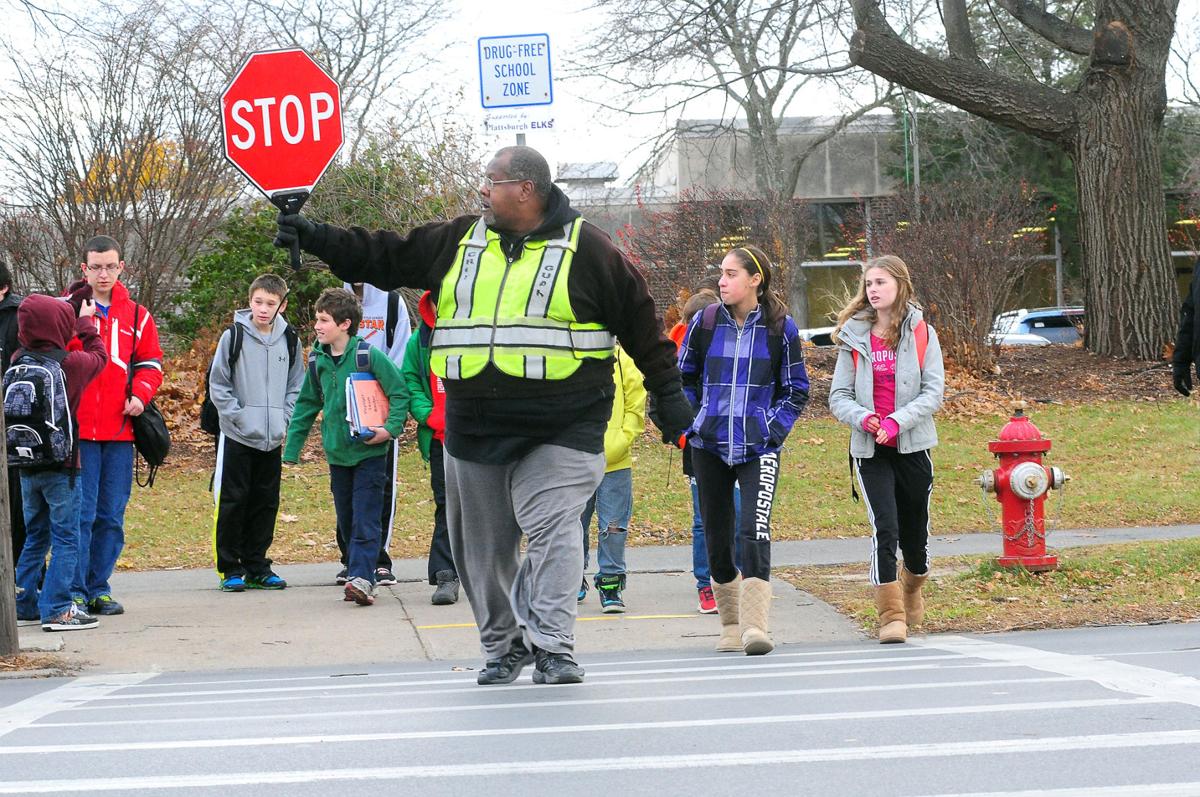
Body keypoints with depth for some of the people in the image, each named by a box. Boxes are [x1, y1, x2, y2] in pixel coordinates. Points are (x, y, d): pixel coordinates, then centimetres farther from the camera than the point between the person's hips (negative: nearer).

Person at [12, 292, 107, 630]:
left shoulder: (18, 360, 0)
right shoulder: (71, 363, -13)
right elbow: (99, 356, 8)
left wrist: (64, 311, 22)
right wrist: (86, 322, 21)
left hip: (26, 466, 6)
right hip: (61, 465, -6)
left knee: (35, 538, 17)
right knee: (65, 539, -1)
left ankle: (24, 606, 20)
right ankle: (57, 610, -5)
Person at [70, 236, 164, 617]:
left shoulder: (136, 315, 11)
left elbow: (149, 363, 15)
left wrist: (139, 395, -2)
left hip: (119, 429, 4)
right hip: (78, 430, -4)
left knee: (111, 516, 8)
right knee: (80, 514, -6)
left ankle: (99, 588, 17)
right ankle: (74, 592, 0)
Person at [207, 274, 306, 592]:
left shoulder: (288, 341, 5)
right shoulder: (233, 336, -6)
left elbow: (296, 387, 11)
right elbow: (218, 384, -4)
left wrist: (283, 419, -1)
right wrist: (238, 416, -12)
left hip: (272, 439, 4)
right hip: (237, 436, -4)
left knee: (266, 503, 9)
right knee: (232, 502, -2)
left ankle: (256, 565, 18)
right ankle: (230, 568, 5)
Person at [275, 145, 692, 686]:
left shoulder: (587, 250, 0)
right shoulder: (459, 242, 11)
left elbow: (638, 322, 5)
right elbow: (387, 258, 17)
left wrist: (667, 393, 6)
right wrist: (319, 240, 9)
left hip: (560, 431, -5)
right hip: (474, 429, 5)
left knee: (552, 530, -16)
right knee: (482, 545, 9)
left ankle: (553, 650, -16)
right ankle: (502, 646, 23)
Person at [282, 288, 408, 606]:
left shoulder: (368, 355, -12)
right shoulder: (318, 361, 5)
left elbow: (399, 392, -7)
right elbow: (307, 404, 15)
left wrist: (391, 428, -19)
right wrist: (292, 448, 14)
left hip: (369, 452, -6)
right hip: (337, 453, 6)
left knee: (365, 520, -11)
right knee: (346, 519, 11)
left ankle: (361, 577, -17)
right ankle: (360, 571, 21)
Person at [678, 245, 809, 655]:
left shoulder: (781, 327, -2)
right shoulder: (705, 322, 2)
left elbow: (796, 389, 8)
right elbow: (684, 376, 14)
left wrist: (774, 429, -4)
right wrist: (692, 422, 3)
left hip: (759, 449, -3)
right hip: (709, 446, 3)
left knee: (755, 529, -20)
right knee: (717, 537, 7)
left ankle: (755, 626, -23)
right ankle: (731, 624, 24)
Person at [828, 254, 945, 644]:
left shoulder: (921, 333, 0)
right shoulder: (854, 337, 4)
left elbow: (933, 391, -5)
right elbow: (838, 396, 4)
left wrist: (897, 421, -19)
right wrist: (863, 418, -17)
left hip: (912, 445, 0)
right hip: (870, 450, 0)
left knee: (915, 531, 10)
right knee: (885, 528, -14)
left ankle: (912, 589, 41)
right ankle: (891, 615, -9)